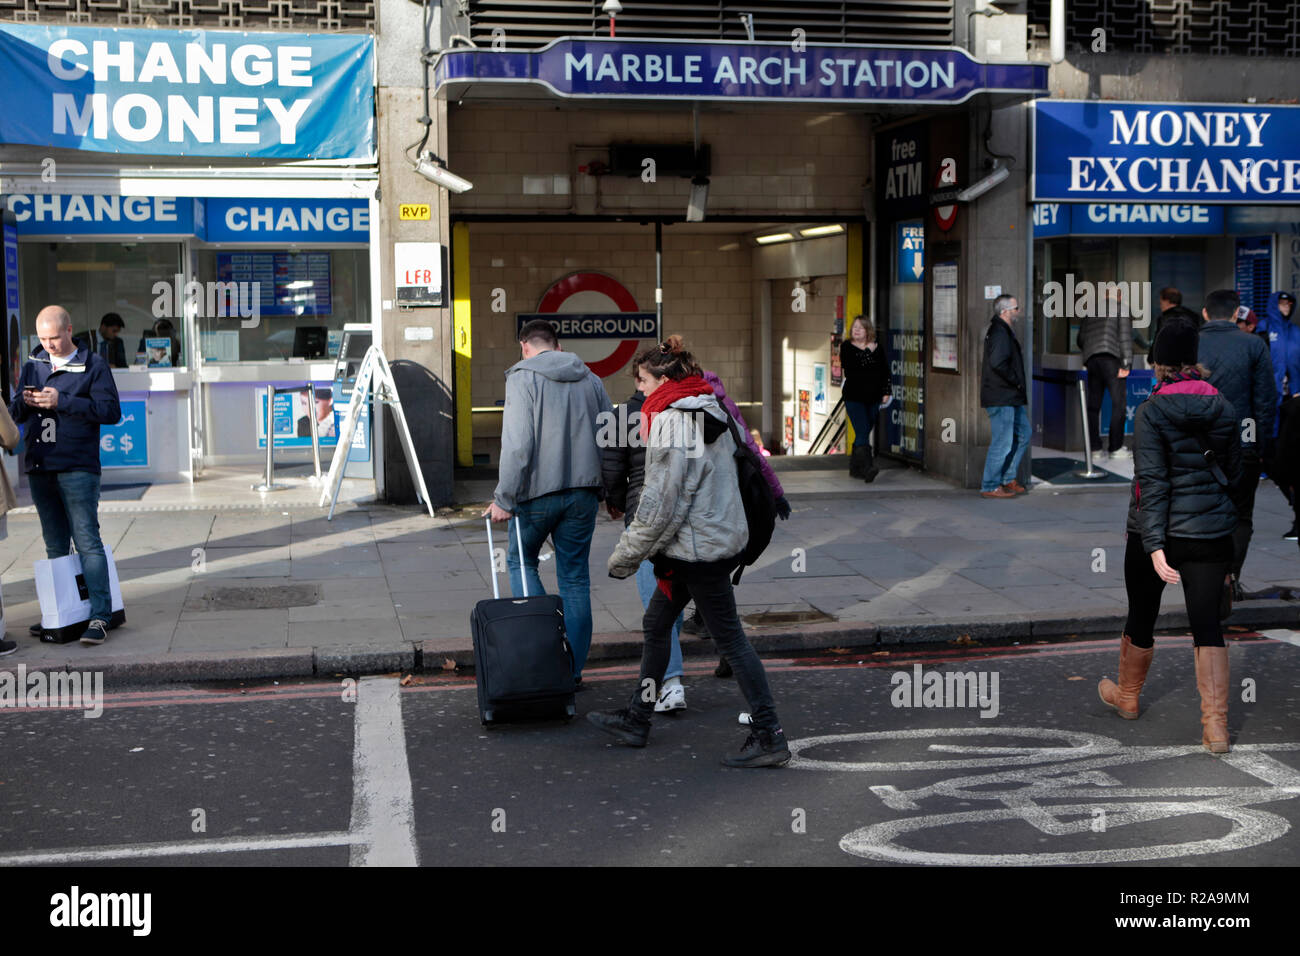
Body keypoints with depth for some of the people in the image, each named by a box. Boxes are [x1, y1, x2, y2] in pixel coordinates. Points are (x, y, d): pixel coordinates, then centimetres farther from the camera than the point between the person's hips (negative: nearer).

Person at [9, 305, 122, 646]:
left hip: (77, 467, -6)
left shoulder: (93, 365, -2)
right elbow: (15, 414, 17)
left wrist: (61, 401, -17)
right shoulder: (33, 365, 14)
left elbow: (111, 411, -11)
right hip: (39, 467, 6)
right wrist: (24, 402, -7)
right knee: (55, 546, 12)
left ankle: (100, 615, -10)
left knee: (87, 539, -10)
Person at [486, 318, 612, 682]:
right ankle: (572, 668, 13)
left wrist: (504, 498, -12)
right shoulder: (590, 379, 10)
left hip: (538, 491, -4)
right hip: (583, 490, 4)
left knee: (521, 560, 16)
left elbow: (517, 443, -16)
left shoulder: (523, 378, -7)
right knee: (575, 576, 10)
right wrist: (604, 490, 19)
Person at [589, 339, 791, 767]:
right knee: (656, 623, 17)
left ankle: (769, 736, 3)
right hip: (717, 535, 10)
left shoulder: (673, 423, -19)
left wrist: (625, 556, -9)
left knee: (730, 638, -4)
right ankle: (637, 719, 27)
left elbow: (660, 504, -20)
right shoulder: (709, 412, 11)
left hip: (699, 547, -10)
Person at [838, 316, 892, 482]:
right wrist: (867, 352, -12)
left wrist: (886, 392, 5)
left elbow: (885, 371, 13)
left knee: (863, 434, 9)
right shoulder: (846, 347, 1)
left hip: (872, 398, 4)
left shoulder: (877, 348, 10)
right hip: (854, 397, -4)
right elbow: (849, 367, -14)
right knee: (862, 433, -15)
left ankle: (855, 468, 21)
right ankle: (867, 468, -24)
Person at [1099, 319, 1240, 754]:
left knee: (1142, 617, 16)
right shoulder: (1223, 408, 0)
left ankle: (1127, 696, 38)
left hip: (1160, 531, -3)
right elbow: (1233, 469, 12)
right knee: (1208, 624, 3)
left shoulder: (1151, 412, -13)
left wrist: (1155, 545, -21)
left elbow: (1152, 481, -19)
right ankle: (1216, 727, -4)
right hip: (1212, 532, 3)